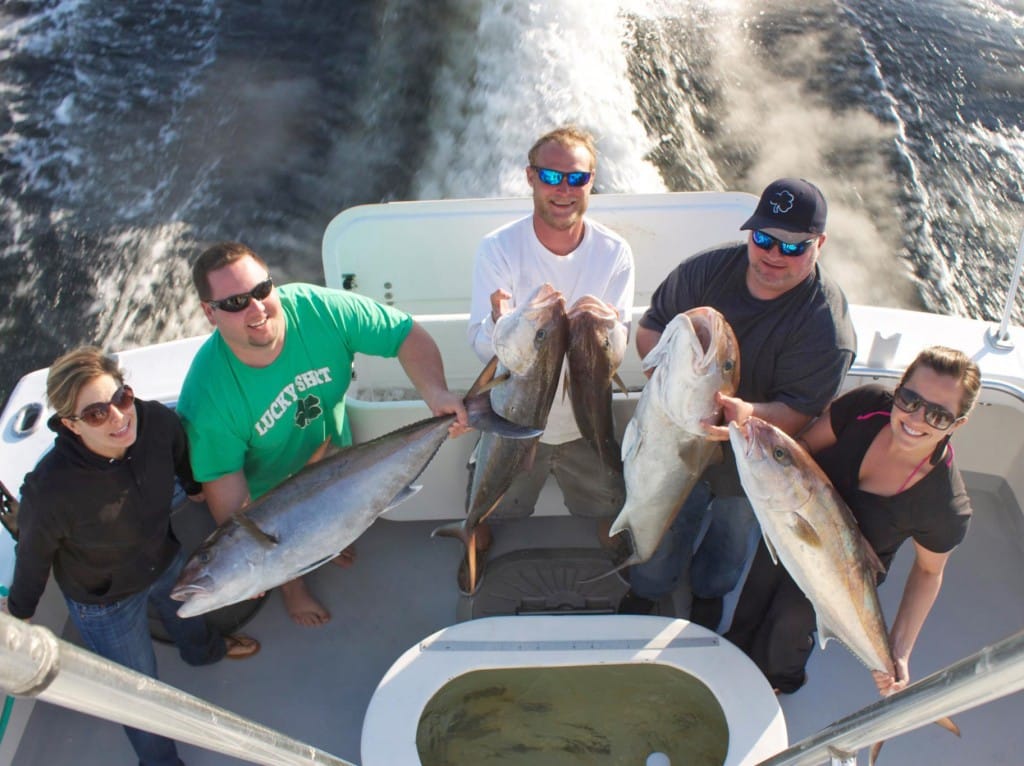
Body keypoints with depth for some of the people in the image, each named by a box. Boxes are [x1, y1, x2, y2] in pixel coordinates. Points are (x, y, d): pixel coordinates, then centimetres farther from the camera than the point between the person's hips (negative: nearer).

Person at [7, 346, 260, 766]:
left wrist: (196, 489, 16)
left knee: (186, 611, 36)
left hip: (167, 559, 4)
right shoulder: (50, 488, -42)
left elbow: (182, 457, -6)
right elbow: (34, 555, -21)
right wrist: (20, 611, -2)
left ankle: (203, 650, 74)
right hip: (106, 601, -4)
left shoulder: (157, 421, -32)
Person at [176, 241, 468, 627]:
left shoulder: (321, 310, -34)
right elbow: (225, 490, -29)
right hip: (268, 493, -3)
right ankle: (292, 584, 62)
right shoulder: (206, 398, -38)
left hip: (335, 457, 3)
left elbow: (408, 334, -24)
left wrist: (435, 391, -40)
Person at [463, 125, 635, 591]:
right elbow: (480, 342, -19)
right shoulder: (498, 248, -17)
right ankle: (476, 554, 55)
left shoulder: (614, 252, -12)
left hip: (586, 422, 1)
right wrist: (500, 325, -44)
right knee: (483, 525, 17)